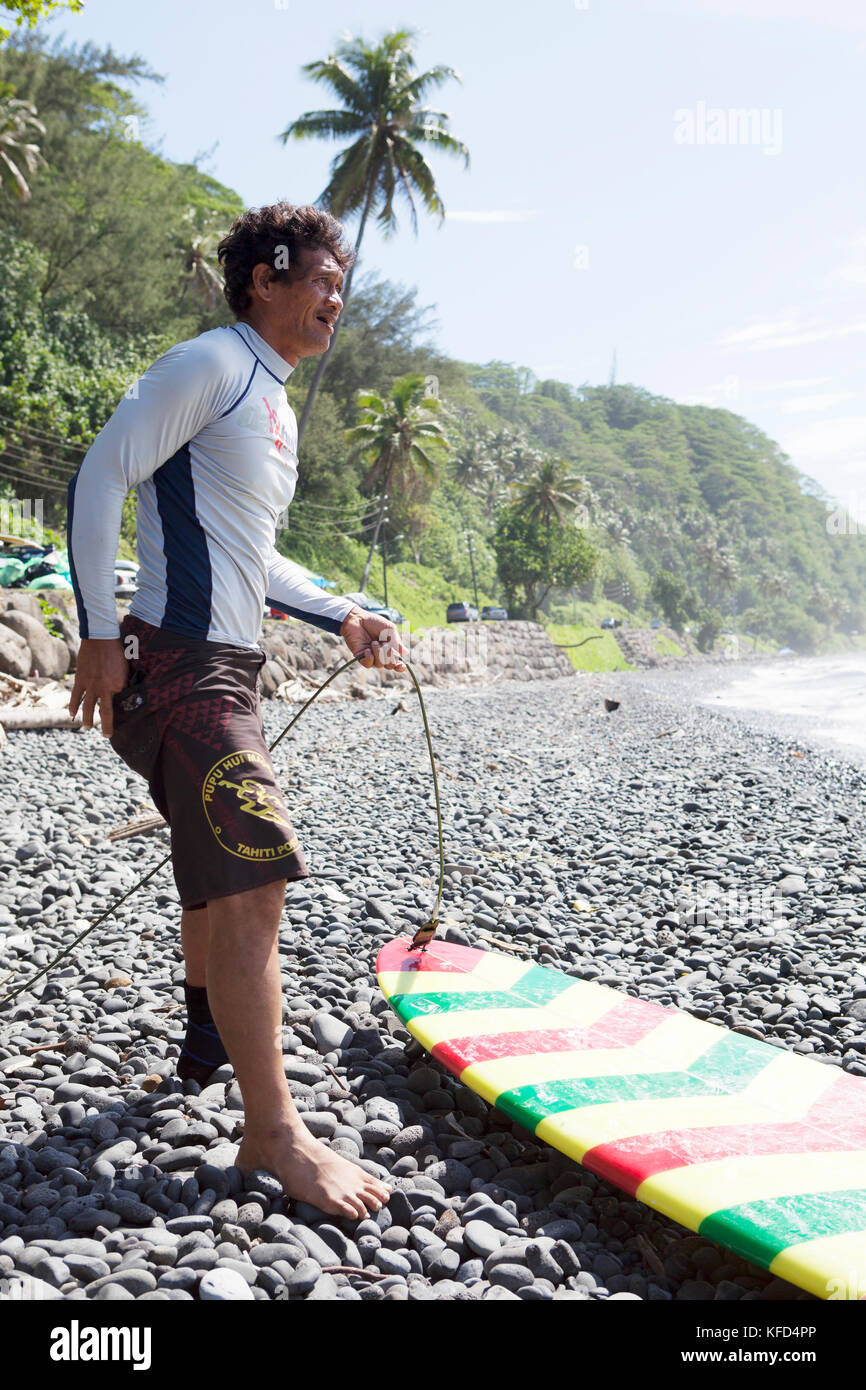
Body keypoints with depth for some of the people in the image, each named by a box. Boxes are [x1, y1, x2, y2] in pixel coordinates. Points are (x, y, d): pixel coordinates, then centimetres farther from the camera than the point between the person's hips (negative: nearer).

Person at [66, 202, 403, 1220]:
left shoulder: (274, 406, 21)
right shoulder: (210, 365, -8)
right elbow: (99, 477, -15)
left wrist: (341, 619, 15)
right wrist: (99, 633, -20)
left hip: (226, 667, 11)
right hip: (181, 664, -11)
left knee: (220, 868, 22)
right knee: (250, 879, -15)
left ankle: (209, 1033, 42)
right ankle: (271, 1131, -7)